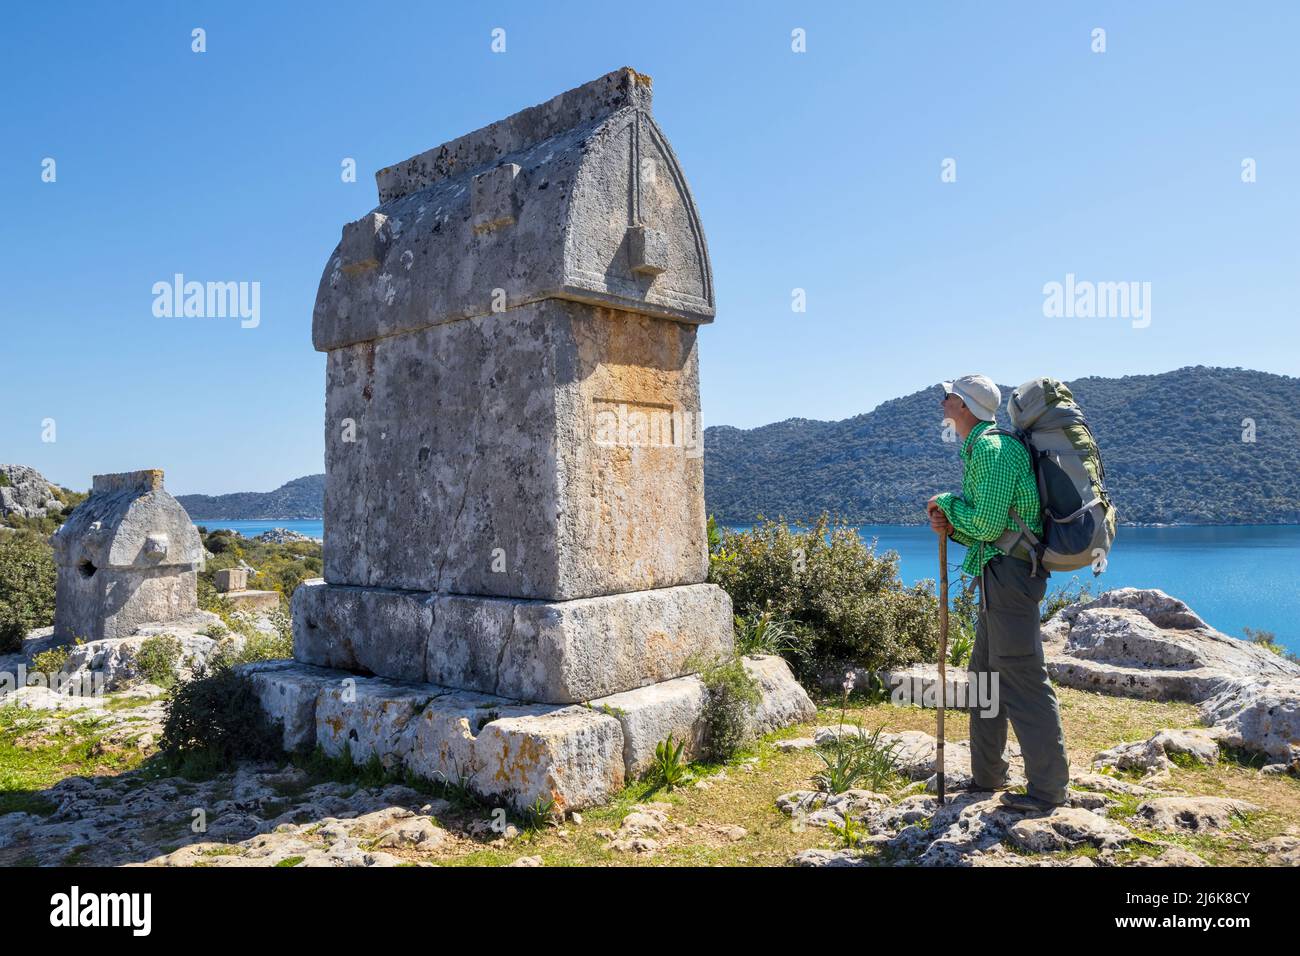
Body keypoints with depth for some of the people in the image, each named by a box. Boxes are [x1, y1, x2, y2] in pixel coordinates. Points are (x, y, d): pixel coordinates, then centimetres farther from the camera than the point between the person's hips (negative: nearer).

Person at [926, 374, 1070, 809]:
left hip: (1008, 573, -11)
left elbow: (987, 525, -20)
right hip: (998, 576, 11)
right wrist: (952, 527, 4)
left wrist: (947, 503, -5)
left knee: (1022, 681, -5)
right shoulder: (980, 449, 18)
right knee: (985, 675, 17)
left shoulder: (992, 449, -15)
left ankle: (1048, 786, 5)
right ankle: (987, 776, 28)